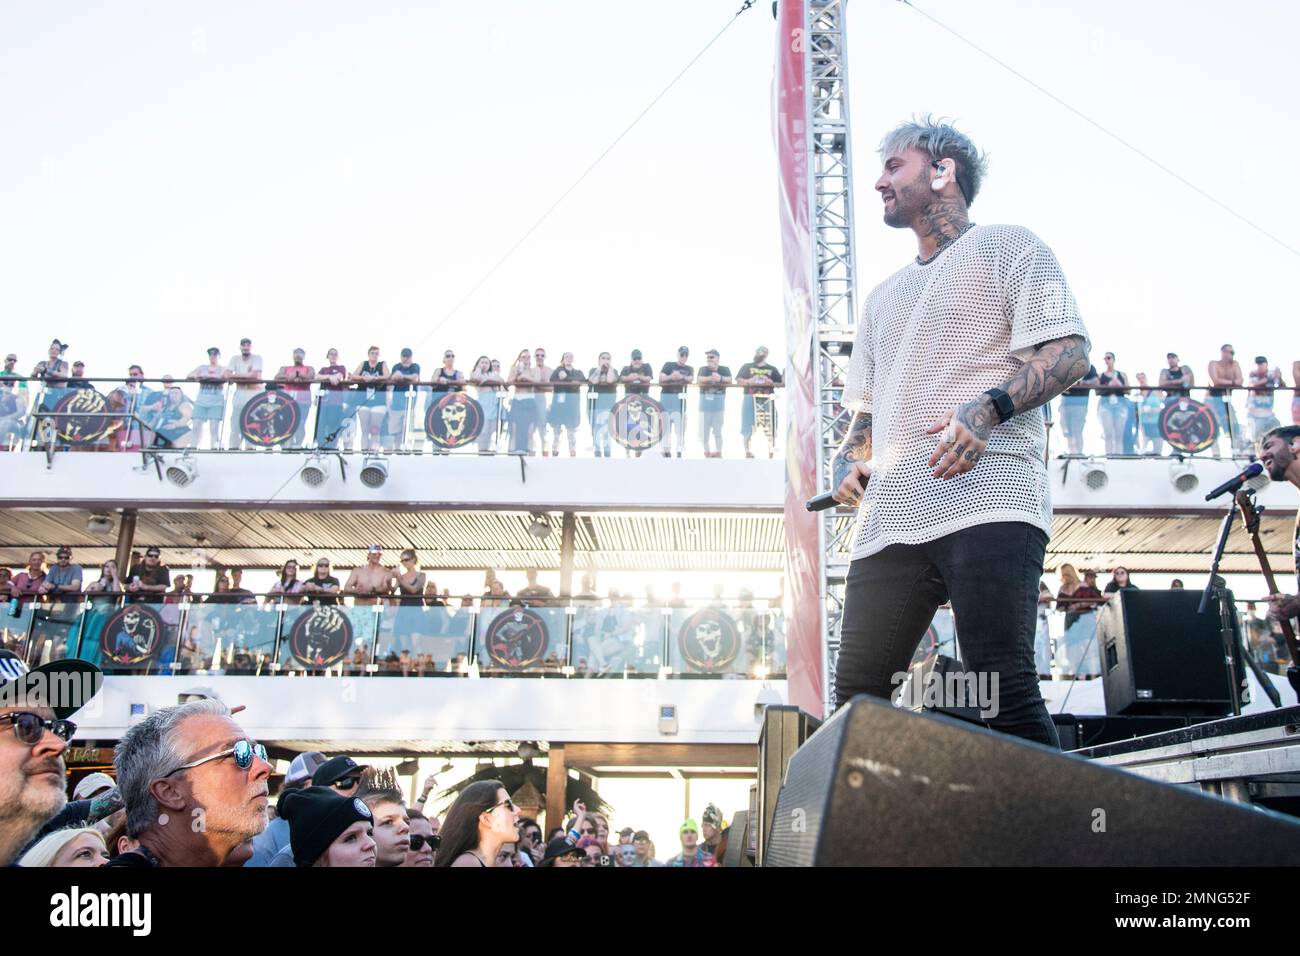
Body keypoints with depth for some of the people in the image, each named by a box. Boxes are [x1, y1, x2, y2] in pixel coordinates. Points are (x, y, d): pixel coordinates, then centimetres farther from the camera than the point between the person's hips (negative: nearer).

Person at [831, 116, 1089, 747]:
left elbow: (1068, 353, -2)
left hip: (987, 500, -6)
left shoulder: (1006, 247, 12)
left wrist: (987, 409, -19)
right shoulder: (884, 296, 31)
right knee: (855, 702, 0)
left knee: (1003, 694, -17)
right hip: (889, 520, 7)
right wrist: (846, 460, 10)